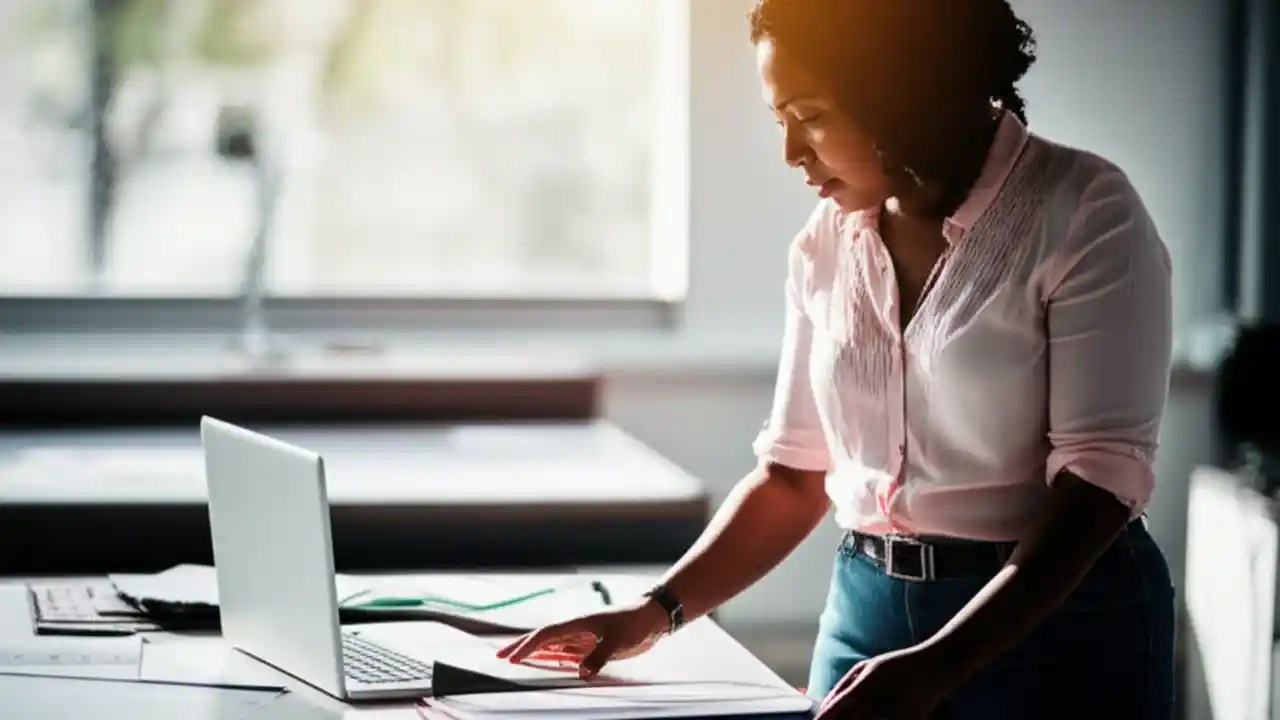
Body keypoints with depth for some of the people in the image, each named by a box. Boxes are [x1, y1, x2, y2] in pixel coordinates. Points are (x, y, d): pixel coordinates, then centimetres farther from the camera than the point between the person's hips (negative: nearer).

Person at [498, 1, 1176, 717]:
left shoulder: (1082, 213, -12)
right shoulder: (827, 243, 4)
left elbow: (1097, 477, -18)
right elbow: (794, 475, 10)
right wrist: (657, 611, -3)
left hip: (1053, 619, -5)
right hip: (868, 613, 5)